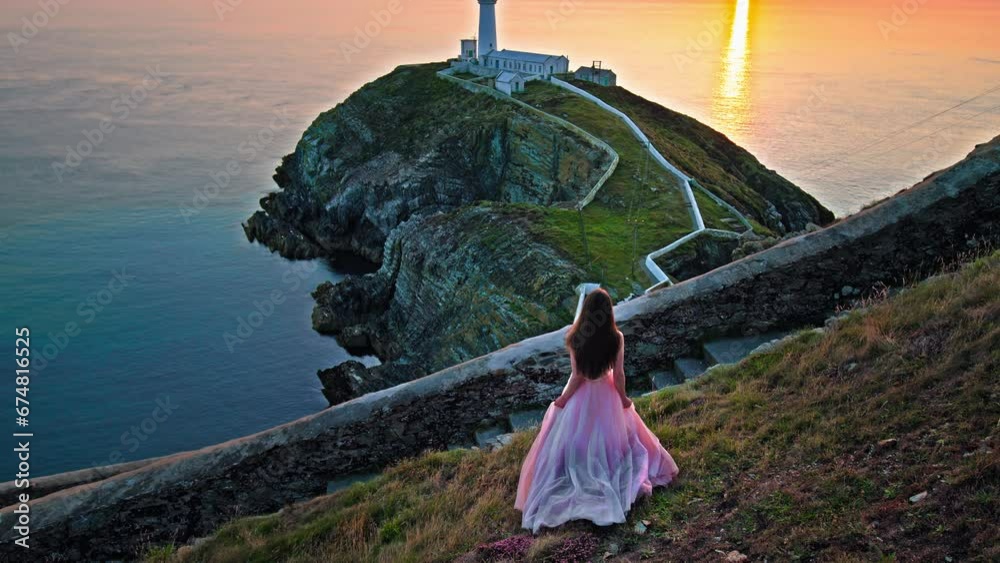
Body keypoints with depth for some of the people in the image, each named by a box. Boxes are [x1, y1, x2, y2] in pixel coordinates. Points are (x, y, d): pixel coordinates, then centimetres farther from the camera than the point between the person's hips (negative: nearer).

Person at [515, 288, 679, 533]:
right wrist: (624, 399, 5)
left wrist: (562, 400, -4)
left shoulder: (575, 338, -26)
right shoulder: (616, 338, -22)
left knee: (574, 442, 18)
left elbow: (577, 376, -19)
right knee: (609, 437, 26)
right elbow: (618, 374, -13)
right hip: (606, 394, 1)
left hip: (581, 395, -1)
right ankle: (611, 474, 38)